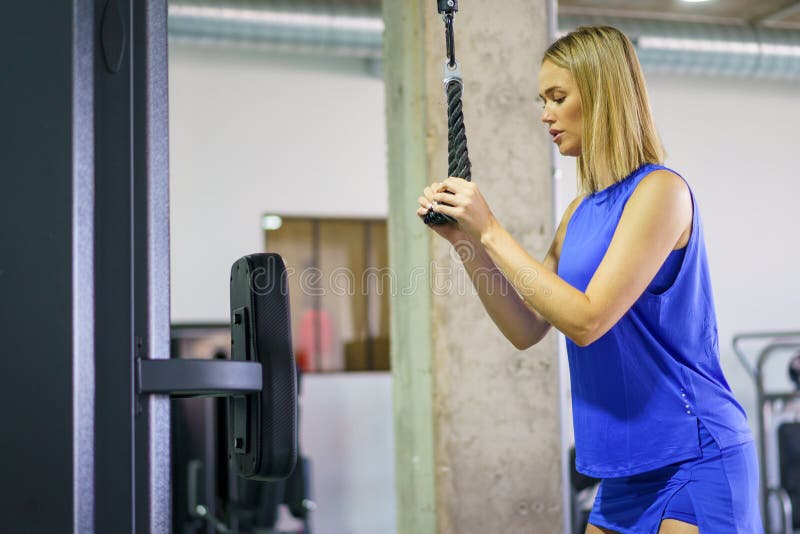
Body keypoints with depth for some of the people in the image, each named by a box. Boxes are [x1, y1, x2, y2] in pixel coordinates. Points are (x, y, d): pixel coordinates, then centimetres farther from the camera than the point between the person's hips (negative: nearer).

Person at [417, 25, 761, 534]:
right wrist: (465, 239, 1)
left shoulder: (659, 190, -14)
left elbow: (587, 321, -21)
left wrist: (491, 230, -17)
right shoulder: (583, 210, 9)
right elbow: (527, 330, 10)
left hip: (696, 459, -8)